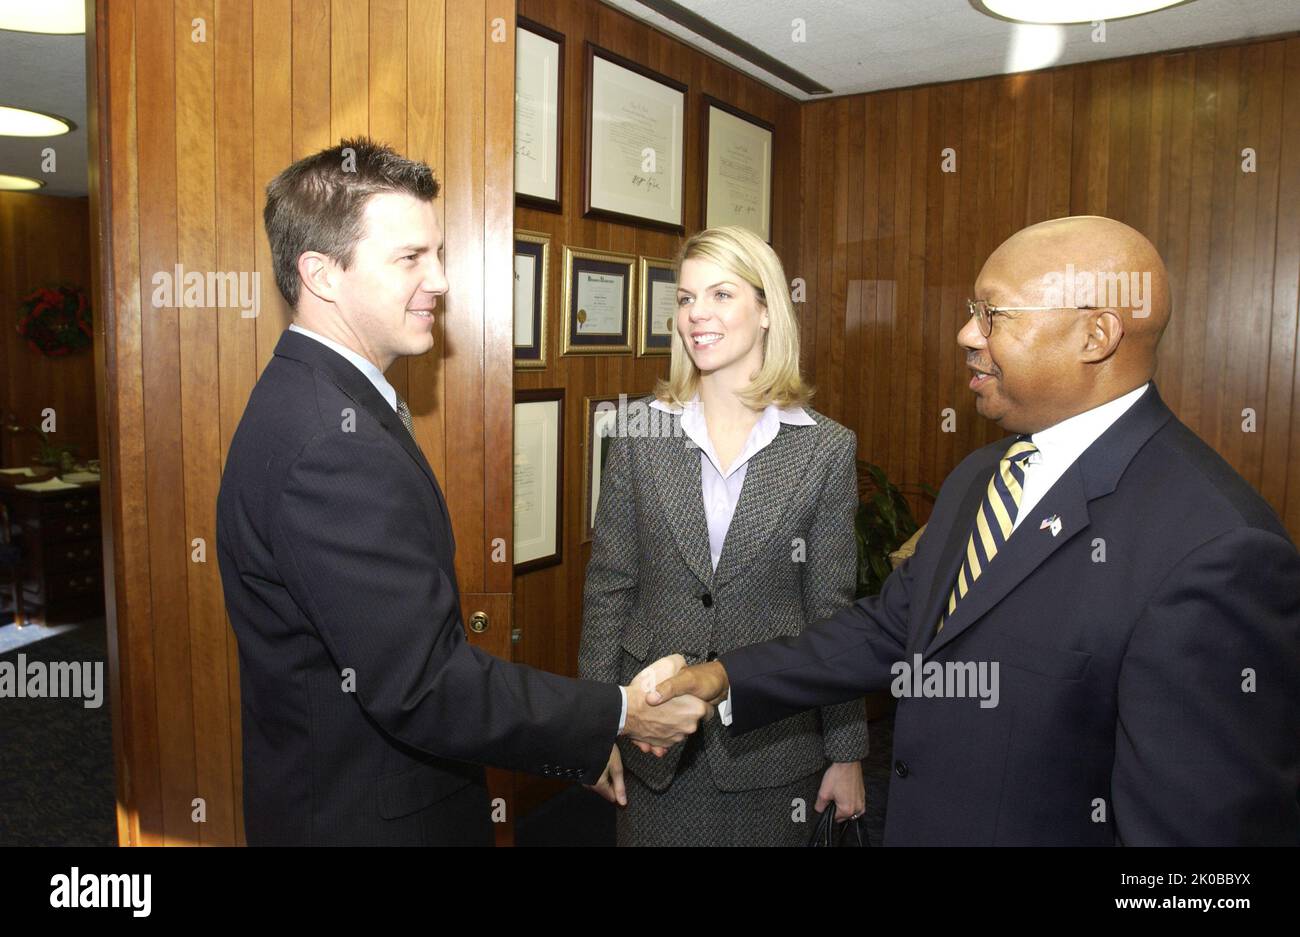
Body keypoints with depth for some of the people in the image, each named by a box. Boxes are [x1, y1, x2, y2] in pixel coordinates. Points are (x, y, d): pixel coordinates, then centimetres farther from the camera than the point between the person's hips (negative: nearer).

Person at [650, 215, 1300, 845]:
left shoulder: (1215, 554, -27)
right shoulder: (976, 478, 1)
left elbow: (1190, 826, -26)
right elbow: (892, 626, 4)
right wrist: (727, 678, -3)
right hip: (912, 823, 7)